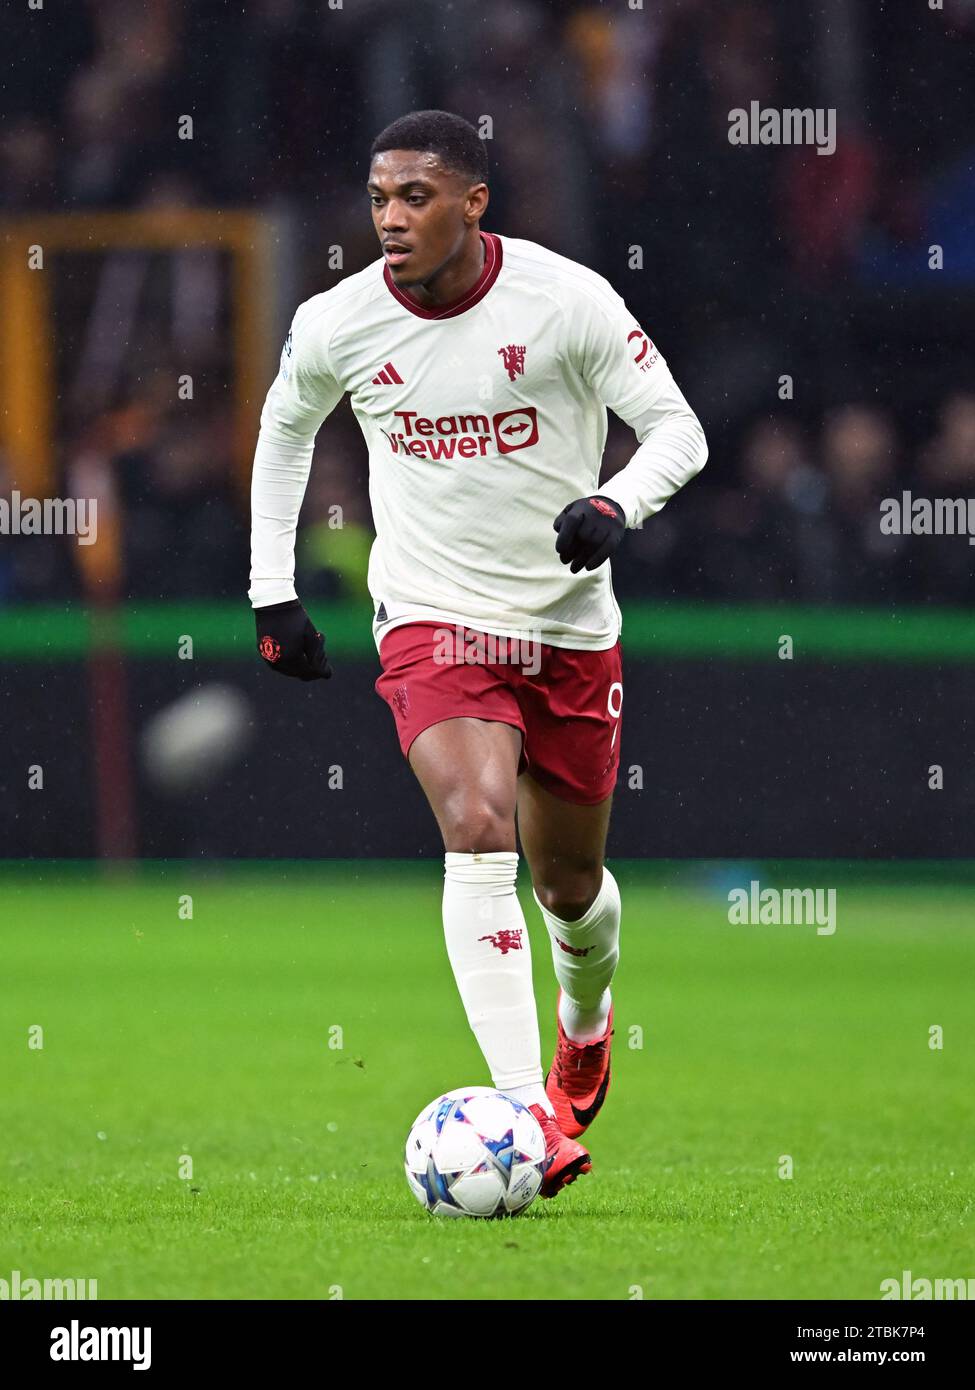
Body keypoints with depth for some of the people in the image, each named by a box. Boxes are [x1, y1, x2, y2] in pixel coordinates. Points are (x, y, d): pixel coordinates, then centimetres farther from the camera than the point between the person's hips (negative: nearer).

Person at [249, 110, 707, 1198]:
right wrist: (272, 592, 11)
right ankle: (526, 1110, -30)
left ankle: (584, 1019, 50)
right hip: (432, 620, 0)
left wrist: (614, 505, -28)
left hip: (569, 624, 0)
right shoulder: (335, 326, -7)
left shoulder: (567, 301, -14)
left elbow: (677, 428, -7)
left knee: (569, 884, 14)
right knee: (479, 831, -25)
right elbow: (284, 429, 14)